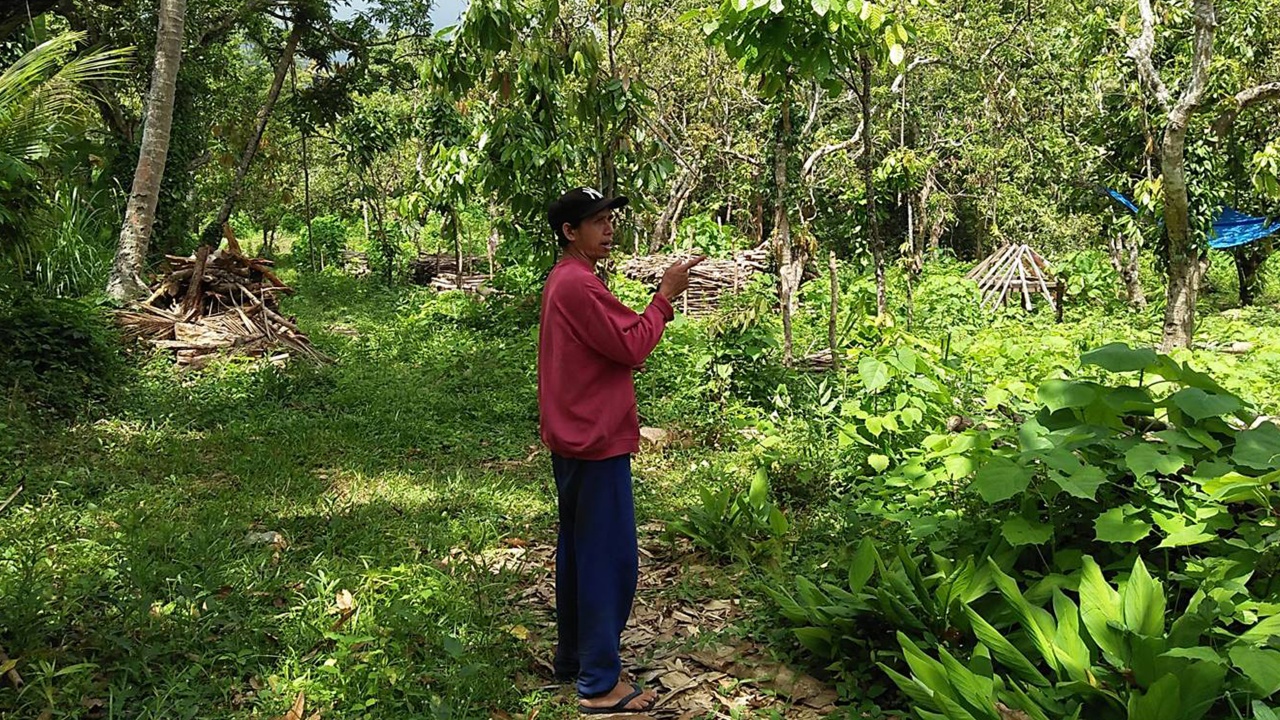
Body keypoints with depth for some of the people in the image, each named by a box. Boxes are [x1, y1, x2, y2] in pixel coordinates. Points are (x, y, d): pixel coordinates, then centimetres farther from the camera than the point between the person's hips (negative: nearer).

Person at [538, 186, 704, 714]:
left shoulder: (565, 280, 15)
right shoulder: (578, 285, -19)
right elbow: (631, 346, -19)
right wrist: (666, 295, -12)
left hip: (574, 438, 11)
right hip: (596, 441, -11)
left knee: (579, 551, 18)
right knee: (610, 560, -4)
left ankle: (572, 658, 30)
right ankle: (600, 684, 4)